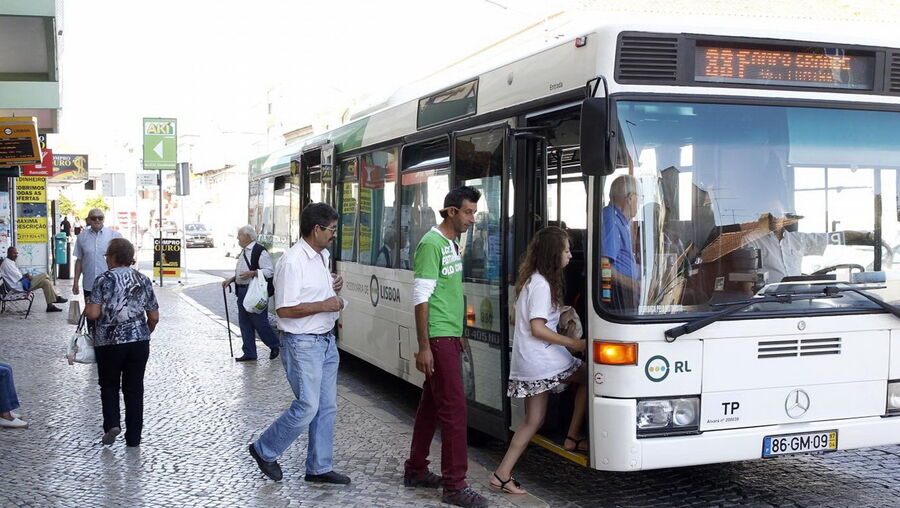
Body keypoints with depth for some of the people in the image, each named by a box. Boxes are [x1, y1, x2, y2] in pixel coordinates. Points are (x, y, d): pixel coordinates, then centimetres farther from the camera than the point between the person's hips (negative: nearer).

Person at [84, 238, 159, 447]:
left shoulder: (104, 279, -7)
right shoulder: (143, 280, 5)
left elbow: (93, 313, -14)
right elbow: (154, 317, 6)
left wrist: (85, 308, 8)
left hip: (109, 342, -3)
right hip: (139, 341, 3)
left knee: (109, 385, 17)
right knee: (134, 387, 10)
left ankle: (112, 423, -1)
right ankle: (133, 437, 12)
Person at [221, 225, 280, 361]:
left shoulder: (260, 251, -12)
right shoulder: (243, 252, 18)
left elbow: (269, 272, -18)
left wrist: (253, 273, -29)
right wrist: (231, 280, 15)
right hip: (242, 291, 10)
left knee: (260, 322, -5)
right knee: (244, 323, 10)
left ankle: (274, 346, 14)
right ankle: (249, 353, 16)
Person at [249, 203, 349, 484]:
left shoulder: (322, 256, 11)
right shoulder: (292, 261, -18)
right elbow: (285, 310, -20)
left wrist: (334, 284, 7)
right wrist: (324, 305, -19)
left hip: (326, 341, 9)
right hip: (303, 344, -9)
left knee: (327, 407, 10)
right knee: (306, 407, -6)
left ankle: (319, 467, 18)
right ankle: (264, 450, 15)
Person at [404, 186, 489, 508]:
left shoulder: (451, 244, 15)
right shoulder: (432, 244, -14)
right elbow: (421, 298, -18)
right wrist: (424, 346, -20)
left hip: (449, 336, 9)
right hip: (438, 338, -9)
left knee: (432, 404, 14)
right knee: (454, 408, -8)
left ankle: (415, 471, 24)